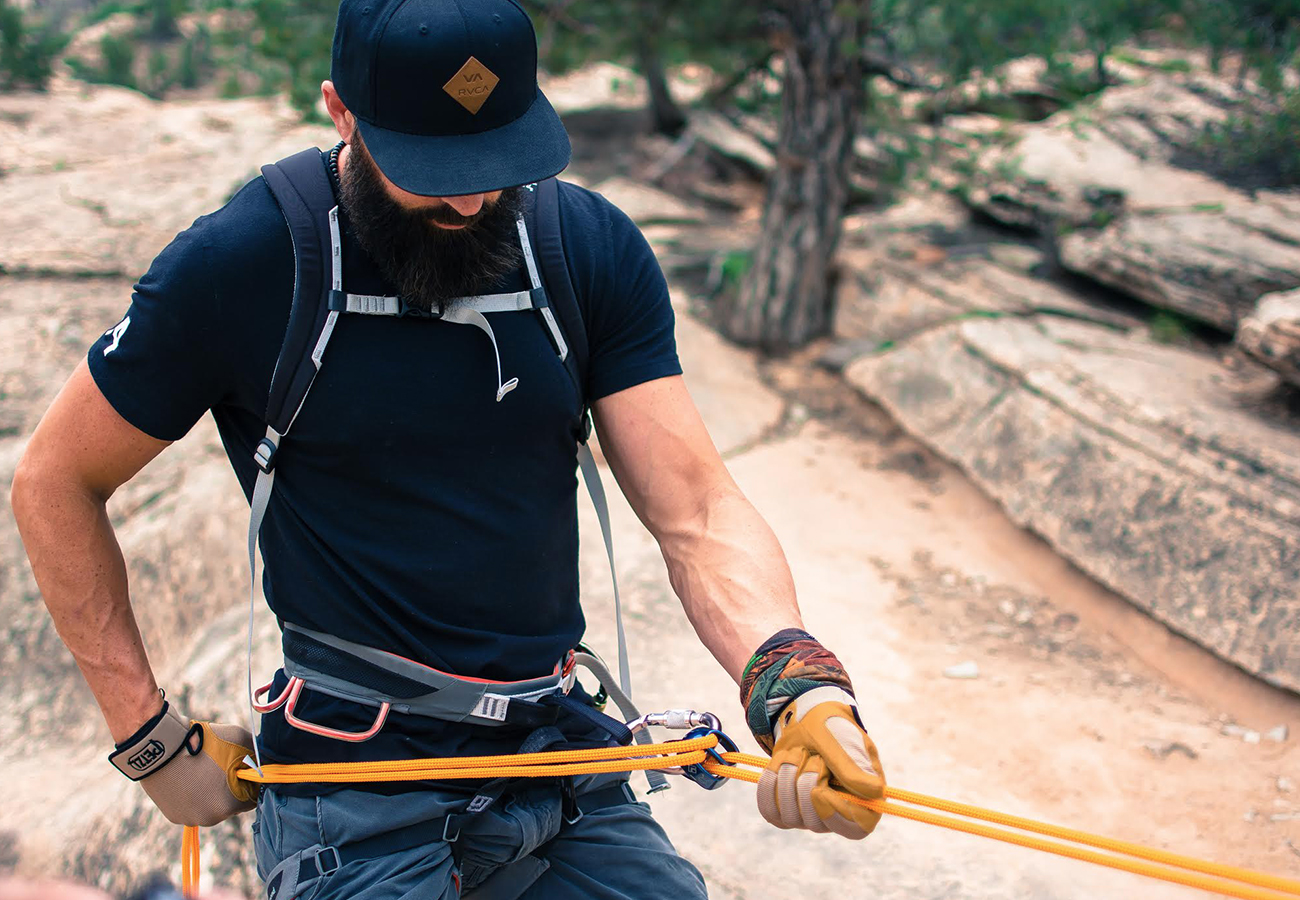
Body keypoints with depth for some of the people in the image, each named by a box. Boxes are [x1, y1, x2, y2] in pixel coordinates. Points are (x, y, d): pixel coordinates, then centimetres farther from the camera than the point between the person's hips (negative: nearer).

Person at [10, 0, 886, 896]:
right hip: (365, 813, -3)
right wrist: (152, 740, -2)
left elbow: (697, 512, -9)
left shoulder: (595, 251, -3)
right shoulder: (234, 266, -11)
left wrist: (793, 678, -28)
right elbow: (56, 482, 0)